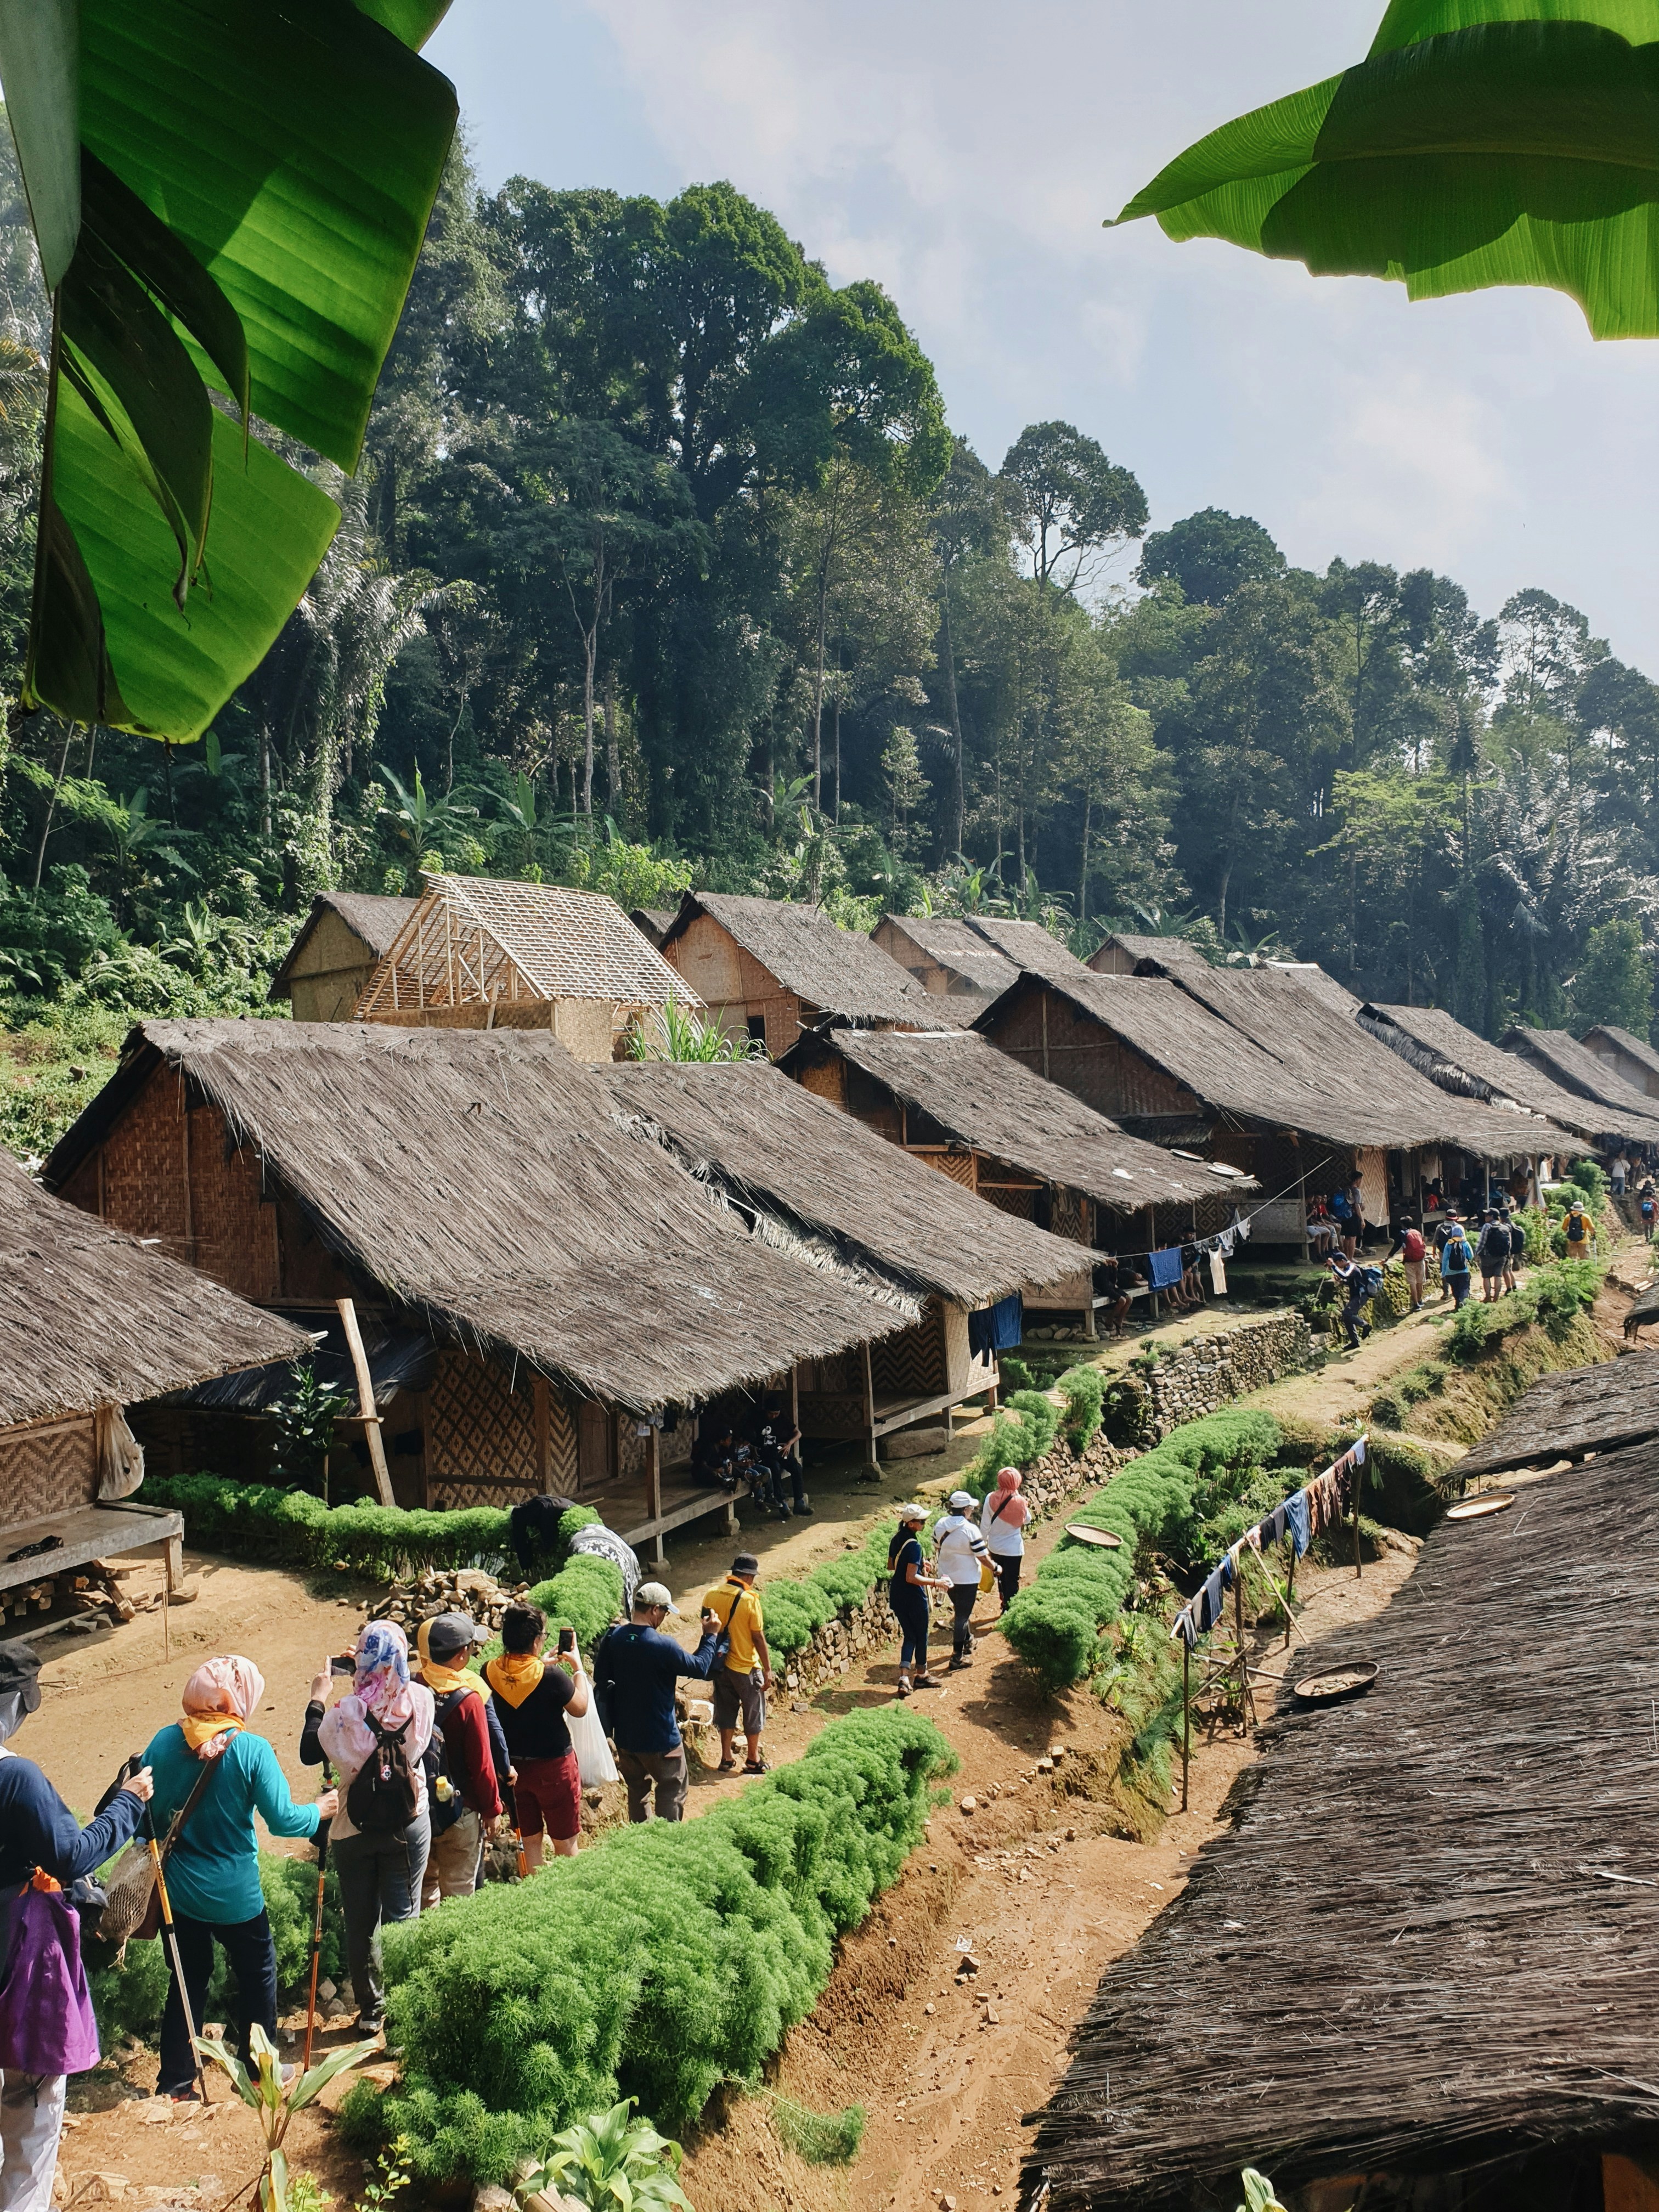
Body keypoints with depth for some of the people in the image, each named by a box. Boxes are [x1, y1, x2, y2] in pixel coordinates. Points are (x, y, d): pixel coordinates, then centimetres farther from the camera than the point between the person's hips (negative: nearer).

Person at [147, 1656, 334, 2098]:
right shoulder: (252, 1750, -20)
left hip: (178, 1889, 4)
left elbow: (144, 1809, -1)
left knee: (188, 1978, 21)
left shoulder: (166, 1742, -10)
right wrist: (321, 1810, 2)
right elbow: (283, 1820, -17)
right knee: (257, 1976, 18)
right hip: (234, 1894, -4)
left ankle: (175, 2079, 29)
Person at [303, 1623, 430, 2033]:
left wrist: (318, 1698, 2)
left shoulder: (347, 1711, -21)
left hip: (355, 1829, -1)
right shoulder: (421, 1701, -15)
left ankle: (370, 2011, 25)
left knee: (361, 1922, 14)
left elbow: (310, 1753, -6)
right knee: (403, 1917, 12)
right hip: (410, 1825, 1)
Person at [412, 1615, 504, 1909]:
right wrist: (492, 1808, -1)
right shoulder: (469, 1699, -21)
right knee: (458, 1889, 10)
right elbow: (482, 1763, -15)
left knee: (424, 1885, 19)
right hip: (458, 1808, -4)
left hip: (417, 1807, 5)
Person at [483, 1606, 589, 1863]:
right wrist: (577, 1665, 0)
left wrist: (543, 1663, 14)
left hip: (513, 1767, 5)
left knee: (530, 1841, 19)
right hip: (553, 1767, -4)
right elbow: (580, 1709, -8)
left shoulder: (490, 1673, -11)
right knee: (566, 1845, 12)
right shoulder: (552, 1676, -25)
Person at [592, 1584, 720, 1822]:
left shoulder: (613, 1637, -7)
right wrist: (710, 1636, 1)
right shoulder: (663, 1646, -24)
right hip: (660, 1738, -6)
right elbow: (700, 1668, -11)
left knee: (637, 1789, 22)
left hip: (625, 1736, 6)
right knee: (672, 1790, 11)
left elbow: (600, 1677, 5)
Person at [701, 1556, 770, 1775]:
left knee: (726, 1710, 18)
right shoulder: (749, 1599, -20)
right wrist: (768, 1670, -8)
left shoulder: (712, 1594, -4)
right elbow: (758, 1637, -16)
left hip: (720, 1664, 5)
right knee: (753, 1712, 12)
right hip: (746, 1666, -5)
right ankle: (753, 1760, 22)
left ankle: (726, 1758, 24)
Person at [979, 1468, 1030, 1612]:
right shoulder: (1019, 1501, -19)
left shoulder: (990, 1498, -14)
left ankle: (1005, 1605, 38)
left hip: (995, 1546, 3)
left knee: (1001, 1577, 23)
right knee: (1012, 1581, 9)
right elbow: (1028, 1519, 2)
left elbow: (985, 1524, -7)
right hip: (1013, 1548, -3)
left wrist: (983, 1541, 9)